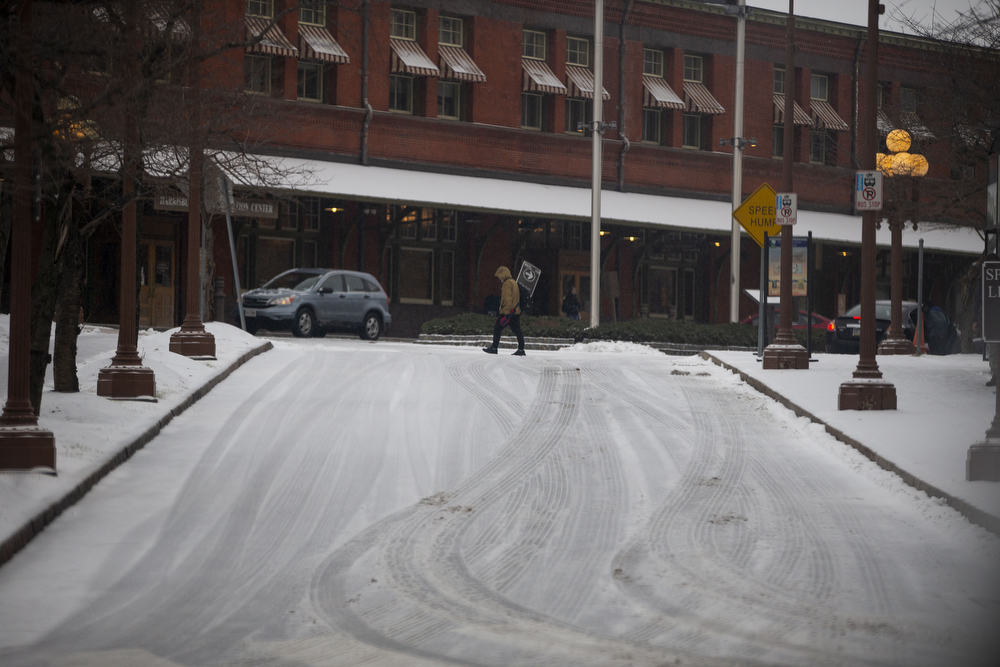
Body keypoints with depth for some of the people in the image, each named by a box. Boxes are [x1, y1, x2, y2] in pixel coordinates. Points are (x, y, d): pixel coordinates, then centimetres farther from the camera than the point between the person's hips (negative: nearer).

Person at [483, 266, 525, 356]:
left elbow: (507, 299, -19)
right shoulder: (513, 282, 19)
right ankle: (521, 349, 0)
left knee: (497, 329, 0)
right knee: (517, 331, 5)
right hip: (516, 311, 9)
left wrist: (507, 313, -23)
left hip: (507, 312, -9)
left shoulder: (507, 284, -11)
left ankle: (494, 348, 2)